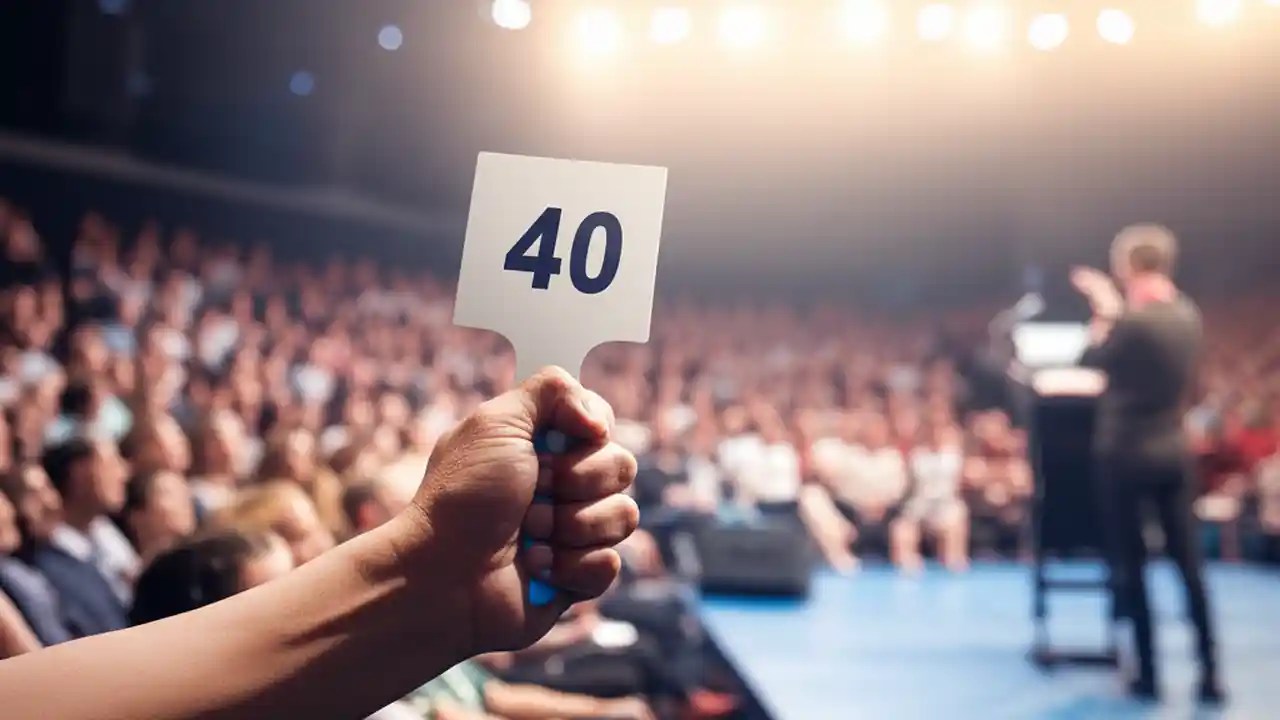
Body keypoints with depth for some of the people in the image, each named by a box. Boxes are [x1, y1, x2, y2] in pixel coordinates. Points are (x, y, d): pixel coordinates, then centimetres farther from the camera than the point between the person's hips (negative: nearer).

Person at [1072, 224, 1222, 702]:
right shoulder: (1188, 316, 3)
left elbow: (1093, 360, -4)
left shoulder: (1132, 321, -20)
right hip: (1174, 454, 6)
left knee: (1131, 566, 5)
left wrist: (1103, 313, 7)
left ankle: (1148, 676, 9)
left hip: (1125, 454, -6)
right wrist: (1116, 309, 22)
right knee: (1189, 563, 9)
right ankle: (1210, 675, 9)